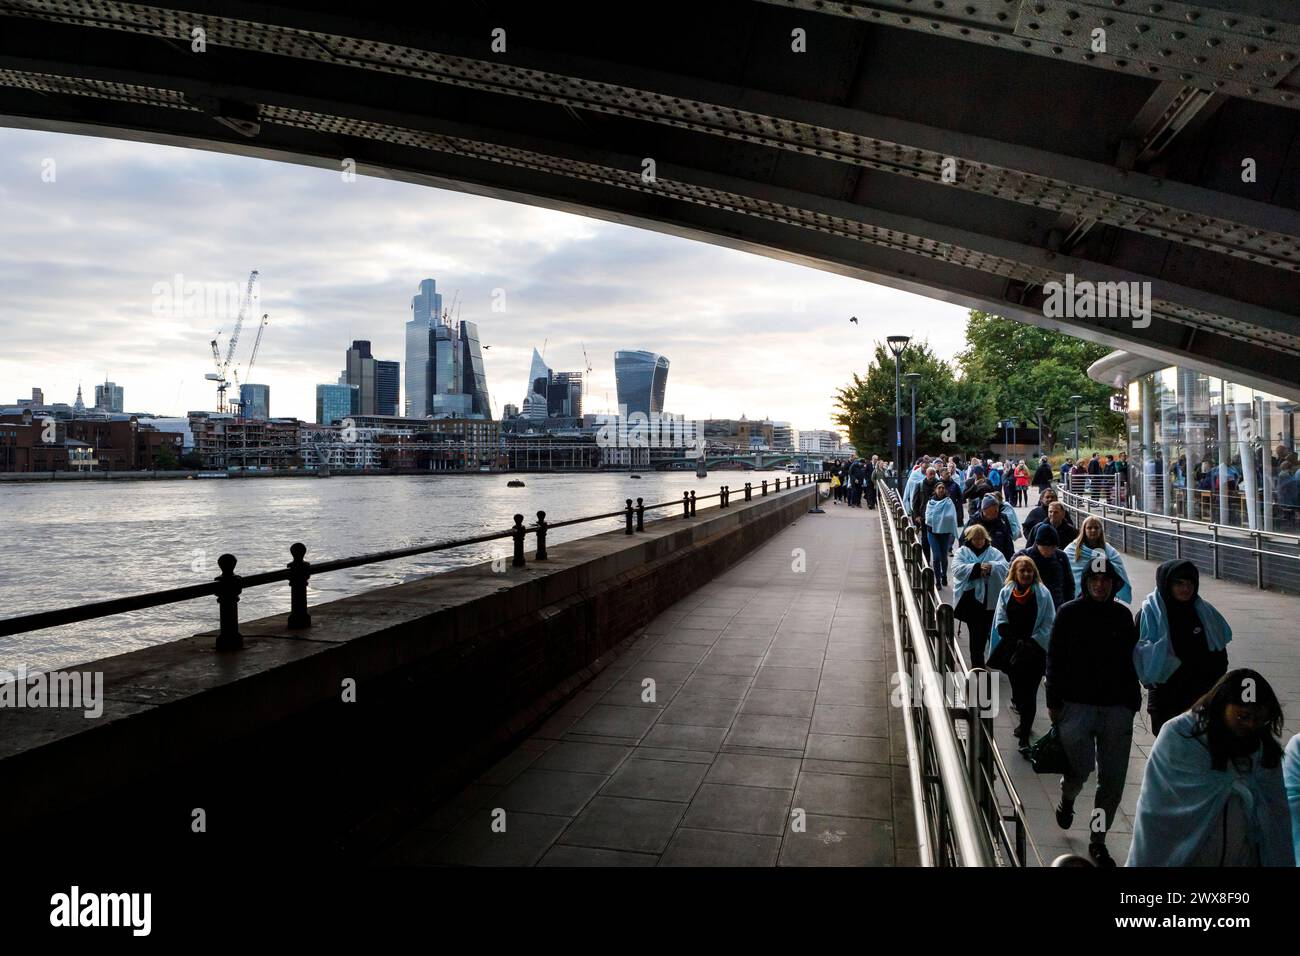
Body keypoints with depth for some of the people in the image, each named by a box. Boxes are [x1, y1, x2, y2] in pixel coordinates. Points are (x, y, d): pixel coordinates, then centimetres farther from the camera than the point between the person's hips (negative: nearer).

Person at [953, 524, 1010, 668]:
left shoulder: (994, 552, 10)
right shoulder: (962, 552, 4)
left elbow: (1004, 567, -7)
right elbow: (957, 569, -13)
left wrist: (991, 567, -25)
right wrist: (977, 568, -23)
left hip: (989, 599, 2)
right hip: (970, 599, -2)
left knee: (985, 631, 8)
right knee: (976, 633, -4)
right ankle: (977, 664, 4)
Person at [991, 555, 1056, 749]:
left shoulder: (1042, 593, -4)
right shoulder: (1006, 592, 3)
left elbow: (1048, 624, -5)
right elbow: (1001, 623, 3)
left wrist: (1030, 643, -13)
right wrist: (1015, 641, -10)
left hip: (1035, 650, -3)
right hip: (1011, 649, 3)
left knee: (1029, 693, -6)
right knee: (1016, 685, 16)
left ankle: (1024, 737, -3)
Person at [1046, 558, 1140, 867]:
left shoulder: (1122, 616, 7)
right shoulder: (1069, 613, -2)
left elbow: (1131, 661, 14)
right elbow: (1054, 659, -2)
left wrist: (1132, 703, 11)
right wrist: (1054, 702, -5)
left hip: (1117, 709, 3)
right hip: (1077, 705, -3)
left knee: (1113, 780, 5)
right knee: (1080, 769, -8)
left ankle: (1098, 841, 20)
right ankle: (1067, 797, 28)